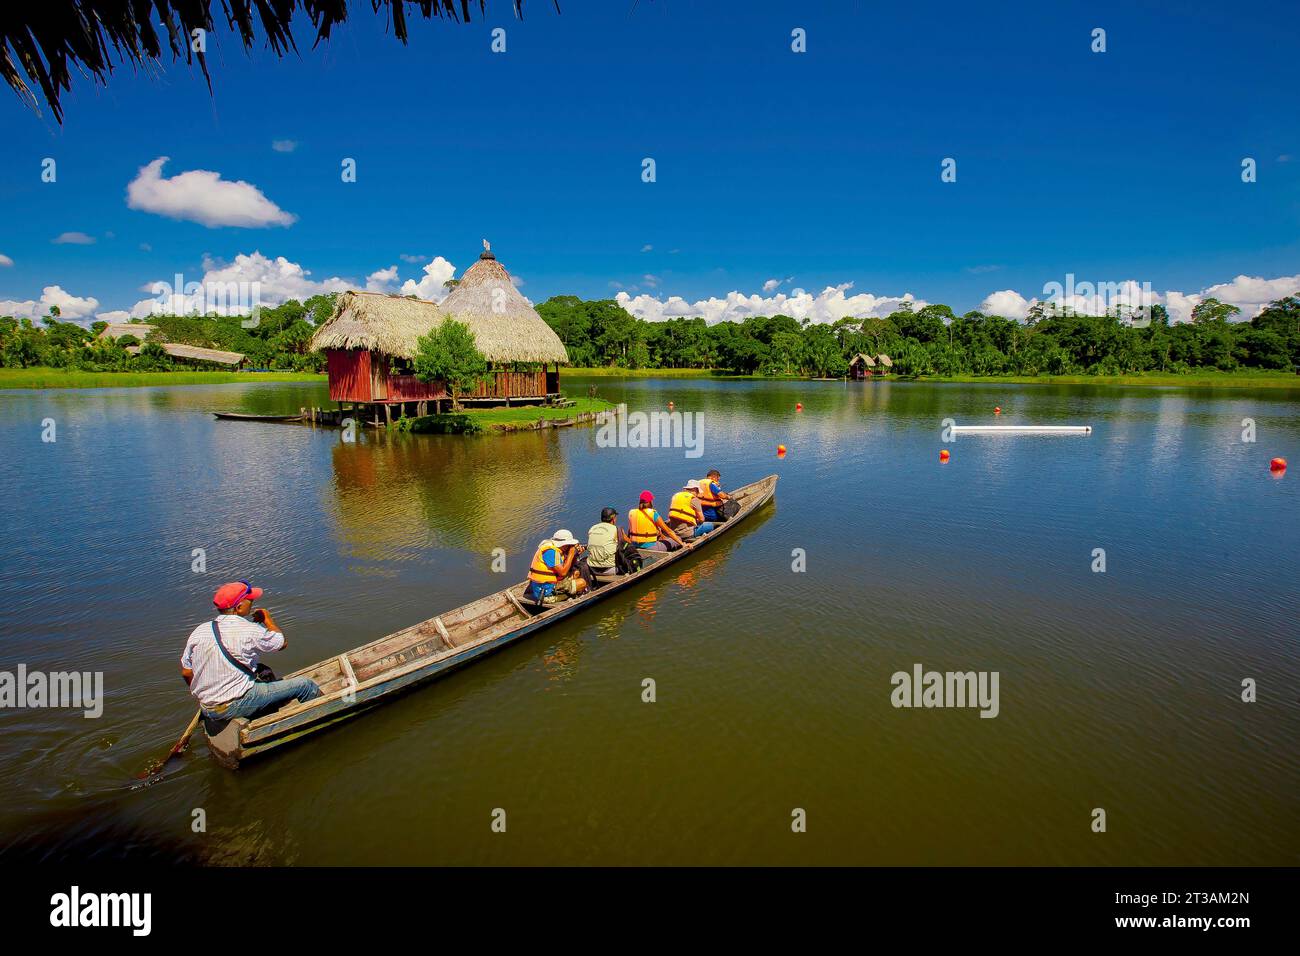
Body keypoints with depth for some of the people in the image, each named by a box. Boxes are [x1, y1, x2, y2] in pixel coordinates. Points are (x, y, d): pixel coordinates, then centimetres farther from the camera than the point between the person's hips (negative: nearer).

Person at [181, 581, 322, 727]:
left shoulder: (198, 631, 0)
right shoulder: (250, 631, -18)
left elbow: (186, 673, 8)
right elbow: (282, 643, -2)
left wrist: (203, 696, 24)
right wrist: (267, 618, 12)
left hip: (206, 709, 8)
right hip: (234, 706, -8)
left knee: (263, 671, 28)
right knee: (305, 684, -2)